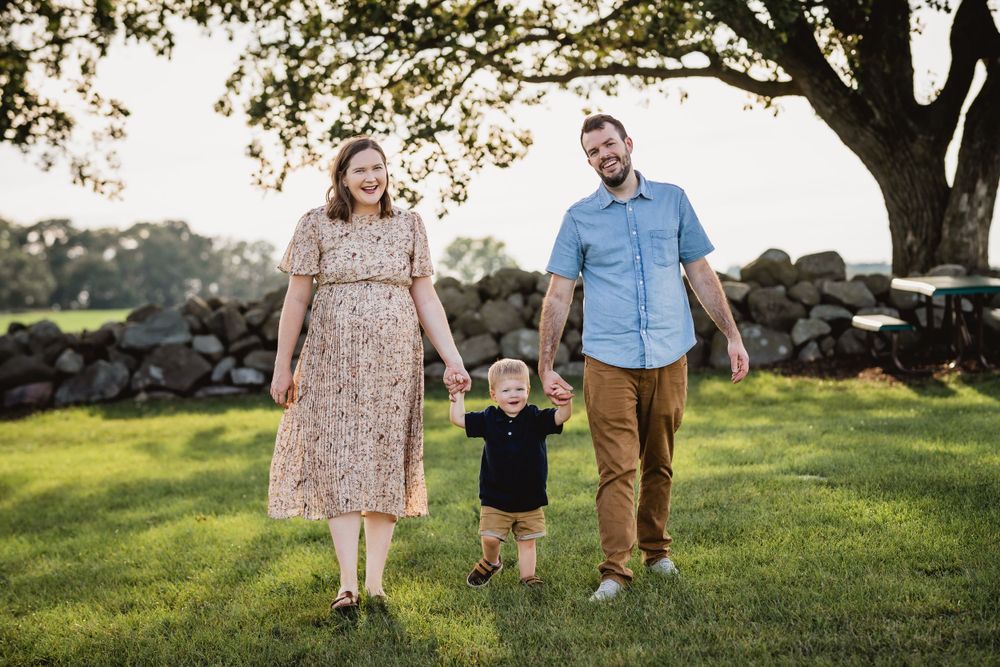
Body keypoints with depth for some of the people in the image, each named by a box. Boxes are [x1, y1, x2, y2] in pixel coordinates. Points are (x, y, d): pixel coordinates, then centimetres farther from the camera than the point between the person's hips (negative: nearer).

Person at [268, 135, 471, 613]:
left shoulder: (408, 225, 7)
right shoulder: (316, 225, 1)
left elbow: (425, 297, 8)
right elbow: (296, 299, 3)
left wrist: (452, 359, 1)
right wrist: (282, 366, 1)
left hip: (394, 363, 2)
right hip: (333, 363, -2)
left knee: (385, 463, 3)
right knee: (339, 465, -6)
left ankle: (375, 581, 9)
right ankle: (347, 583, -5)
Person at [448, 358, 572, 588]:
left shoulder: (536, 419, -5)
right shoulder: (488, 420, -2)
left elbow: (561, 416, -18)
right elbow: (458, 419, 0)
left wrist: (566, 402, -37)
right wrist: (458, 396, -9)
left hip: (530, 499, 0)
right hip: (496, 498, 0)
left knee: (527, 542, 7)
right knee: (489, 538, -2)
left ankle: (527, 577, 19)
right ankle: (491, 562, 27)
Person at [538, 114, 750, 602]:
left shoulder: (672, 201, 8)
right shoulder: (579, 218, 5)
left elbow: (701, 274, 11)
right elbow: (558, 295, 5)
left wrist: (733, 336, 7)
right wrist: (545, 367, 0)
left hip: (669, 359, 2)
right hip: (609, 361, -2)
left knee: (660, 465, 12)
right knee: (616, 469, -6)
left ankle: (657, 550, 28)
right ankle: (615, 571, -4)